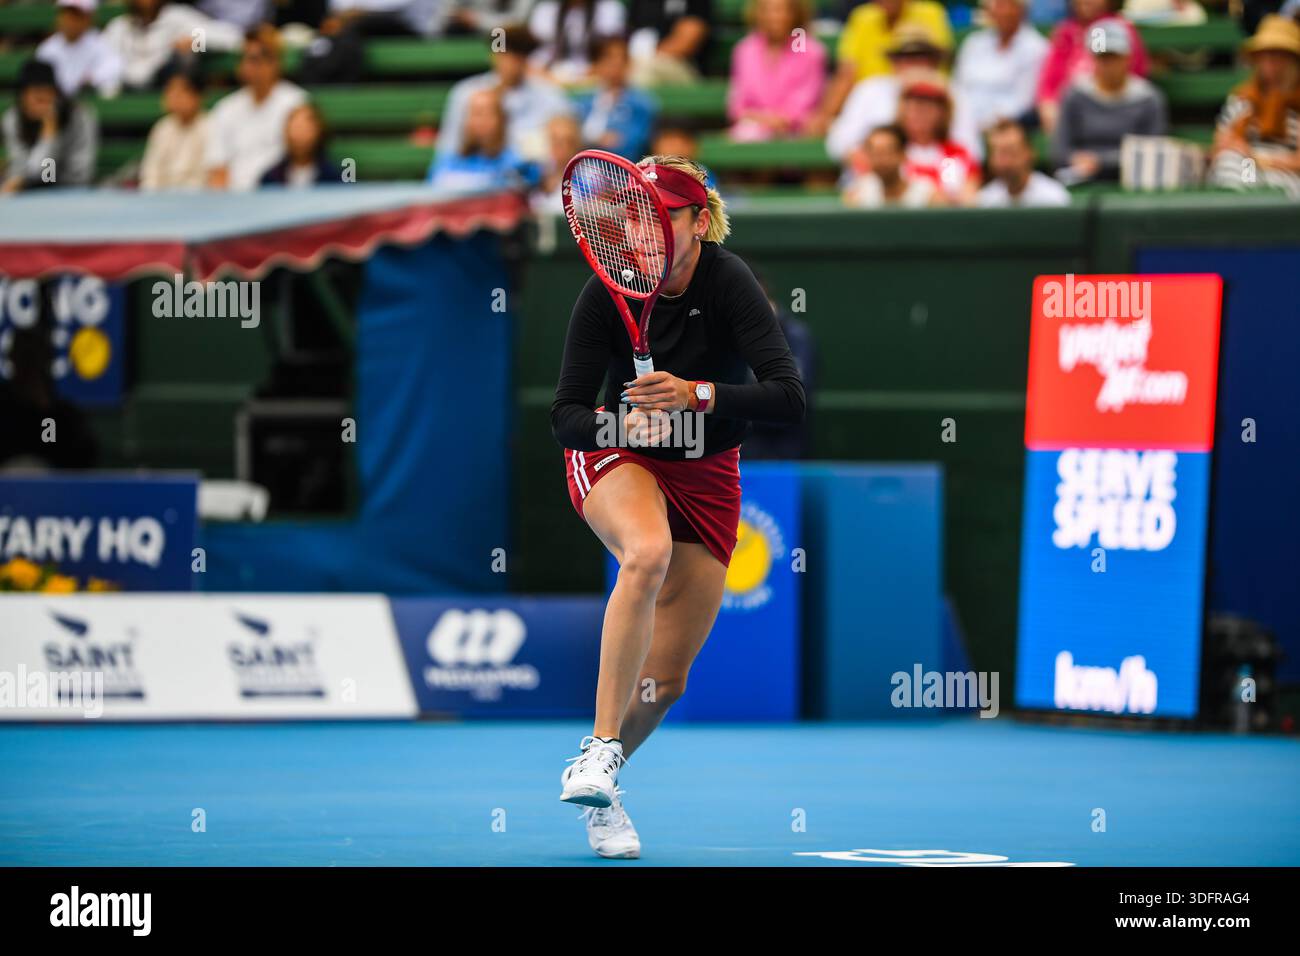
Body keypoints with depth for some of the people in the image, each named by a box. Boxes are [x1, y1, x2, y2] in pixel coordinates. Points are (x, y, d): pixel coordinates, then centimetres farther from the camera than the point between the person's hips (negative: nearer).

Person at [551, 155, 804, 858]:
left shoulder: (728, 283, -23)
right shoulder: (608, 293, -20)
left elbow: (790, 401, -32)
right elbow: (565, 417, -19)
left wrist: (699, 394, -46)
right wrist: (623, 423, -40)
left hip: (707, 477, 1)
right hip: (616, 456, -1)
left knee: (664, 681, 0)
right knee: (648, 552, -37)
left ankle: (593, 782, 28)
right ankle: (600, 751, -36)